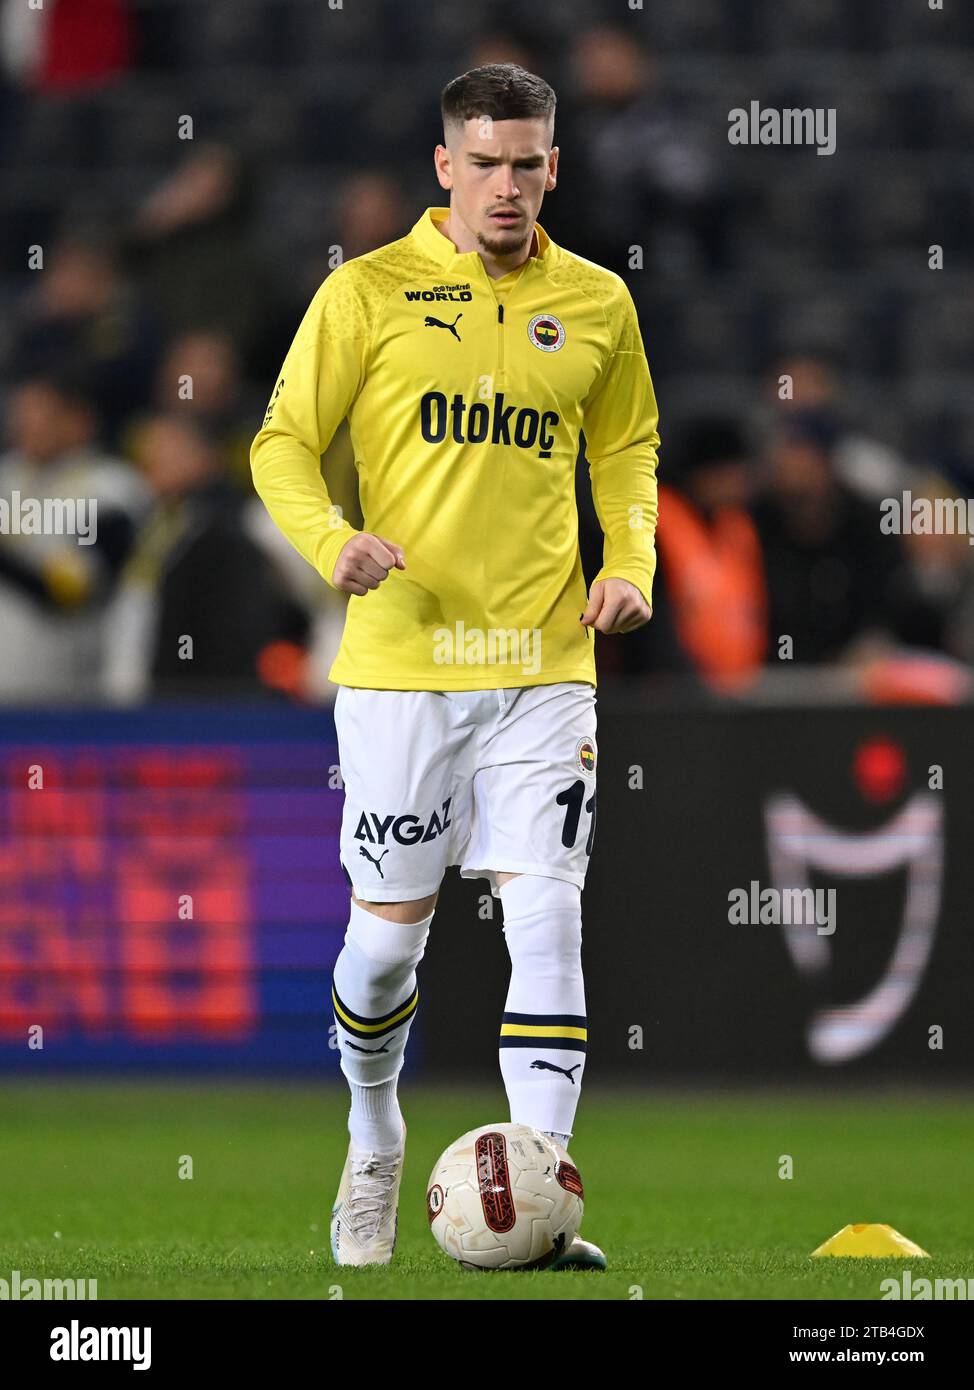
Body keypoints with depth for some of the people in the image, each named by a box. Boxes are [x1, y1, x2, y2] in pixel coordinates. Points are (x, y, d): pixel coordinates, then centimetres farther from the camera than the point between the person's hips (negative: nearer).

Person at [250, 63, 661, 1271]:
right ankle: (374, 1144, 33)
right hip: (401, 662, -1)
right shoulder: (369, 291, -1)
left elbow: (626, 449, 22)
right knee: (390, 929, 6)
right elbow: (283, 443, 1)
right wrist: (332, 540, -18)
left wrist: (631, 563, 4)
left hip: (544, 664, 1)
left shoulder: (596, 306, 8)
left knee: (547, 919, -10)